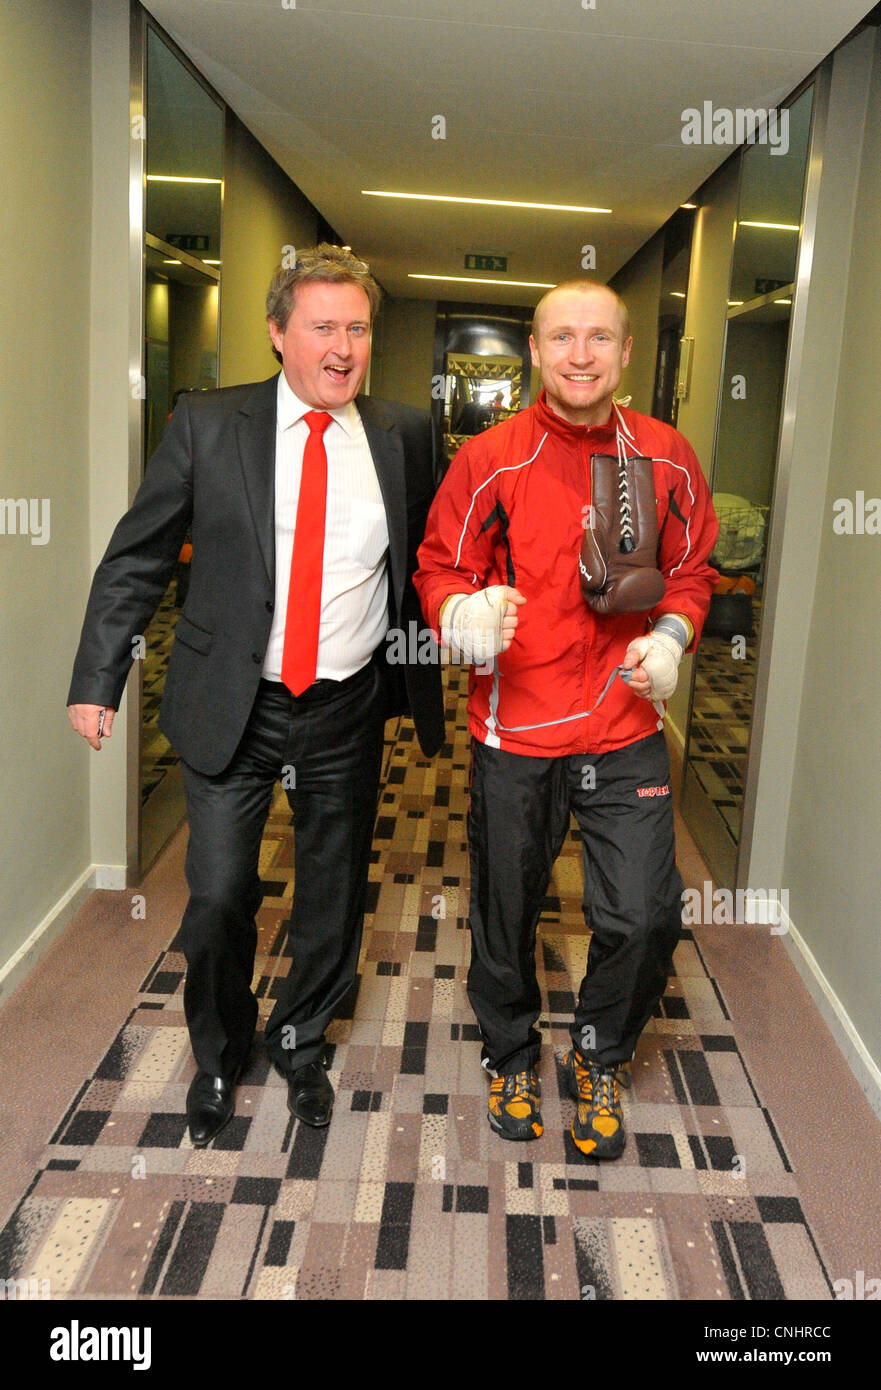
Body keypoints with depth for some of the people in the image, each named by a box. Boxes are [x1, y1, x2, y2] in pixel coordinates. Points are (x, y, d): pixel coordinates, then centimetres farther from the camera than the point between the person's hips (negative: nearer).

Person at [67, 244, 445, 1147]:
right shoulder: (208, 425, -3)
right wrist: (98, 678, -5)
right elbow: (136, 558, -1)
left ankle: (299, 1042, 42)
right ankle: (218, 1056, 34)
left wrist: (428, 680, 1)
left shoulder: (404, 436, 1)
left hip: (350, 709, 2)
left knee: (332, 896, 14)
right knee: (218, 897, 3)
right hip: (232, 704, -1)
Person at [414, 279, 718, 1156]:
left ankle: (599, 1060, 31)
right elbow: (439, 569, 0)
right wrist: (465, 614, -22)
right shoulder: (491, 459, -5)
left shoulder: (666, 458, 2)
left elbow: (690, 569, 13)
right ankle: (512, 1057, 42)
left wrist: (671, 635, -6)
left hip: (627, 729, 2)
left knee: (645, 918, 0)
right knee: (506, 910, 13)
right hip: (516, 729, -1)